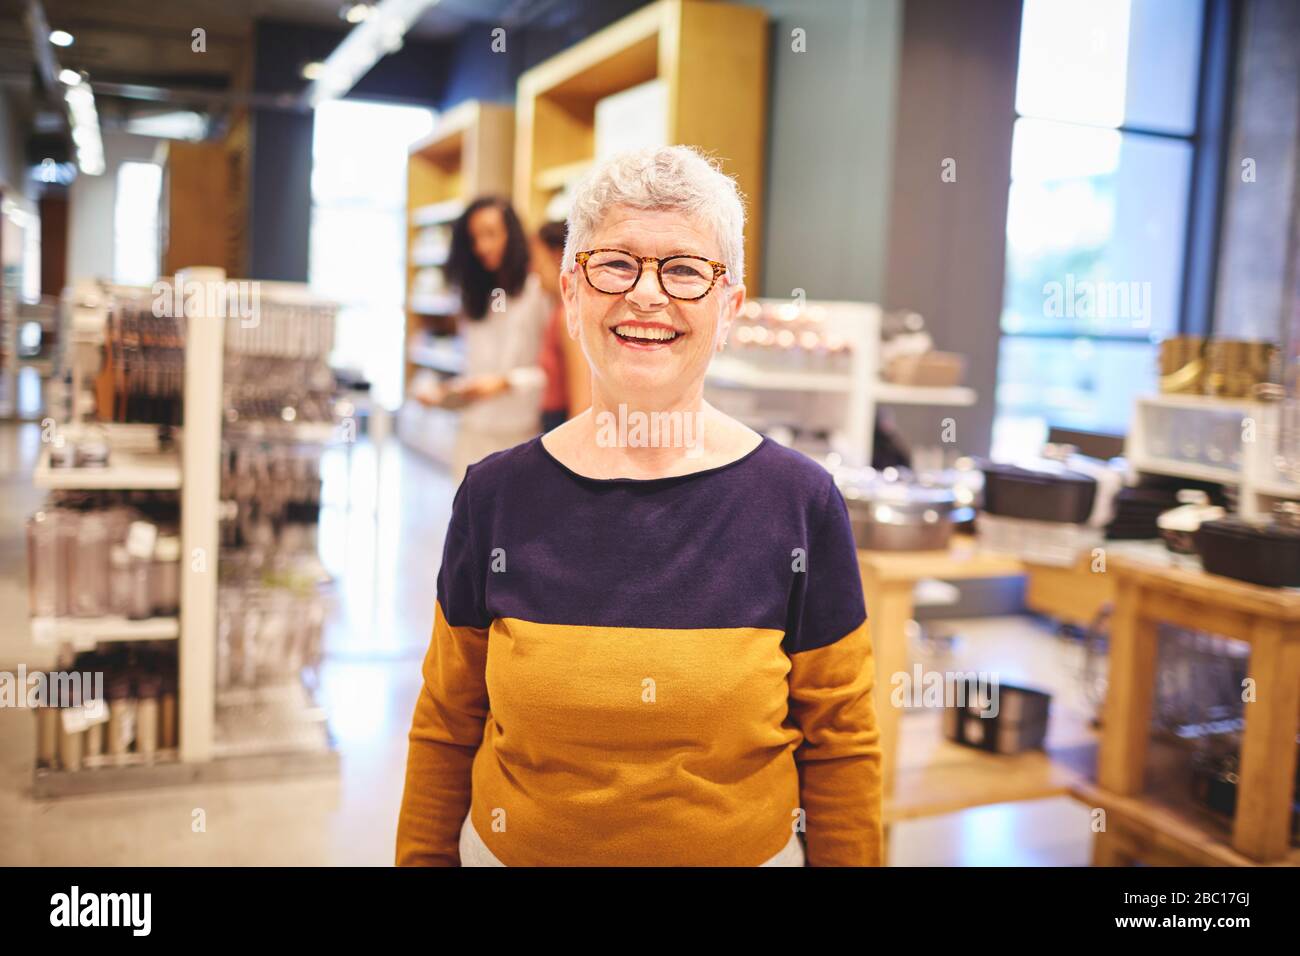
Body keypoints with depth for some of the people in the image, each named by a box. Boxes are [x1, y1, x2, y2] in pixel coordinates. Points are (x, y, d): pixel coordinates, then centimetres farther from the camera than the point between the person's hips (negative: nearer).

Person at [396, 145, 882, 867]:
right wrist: (420, 857, 1)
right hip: (511, 848, 1)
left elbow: (839, 747, -6)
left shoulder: (801, 501, -12)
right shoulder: (496, 495, -9)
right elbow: (447, 726, -1)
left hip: (746, 849, 0)